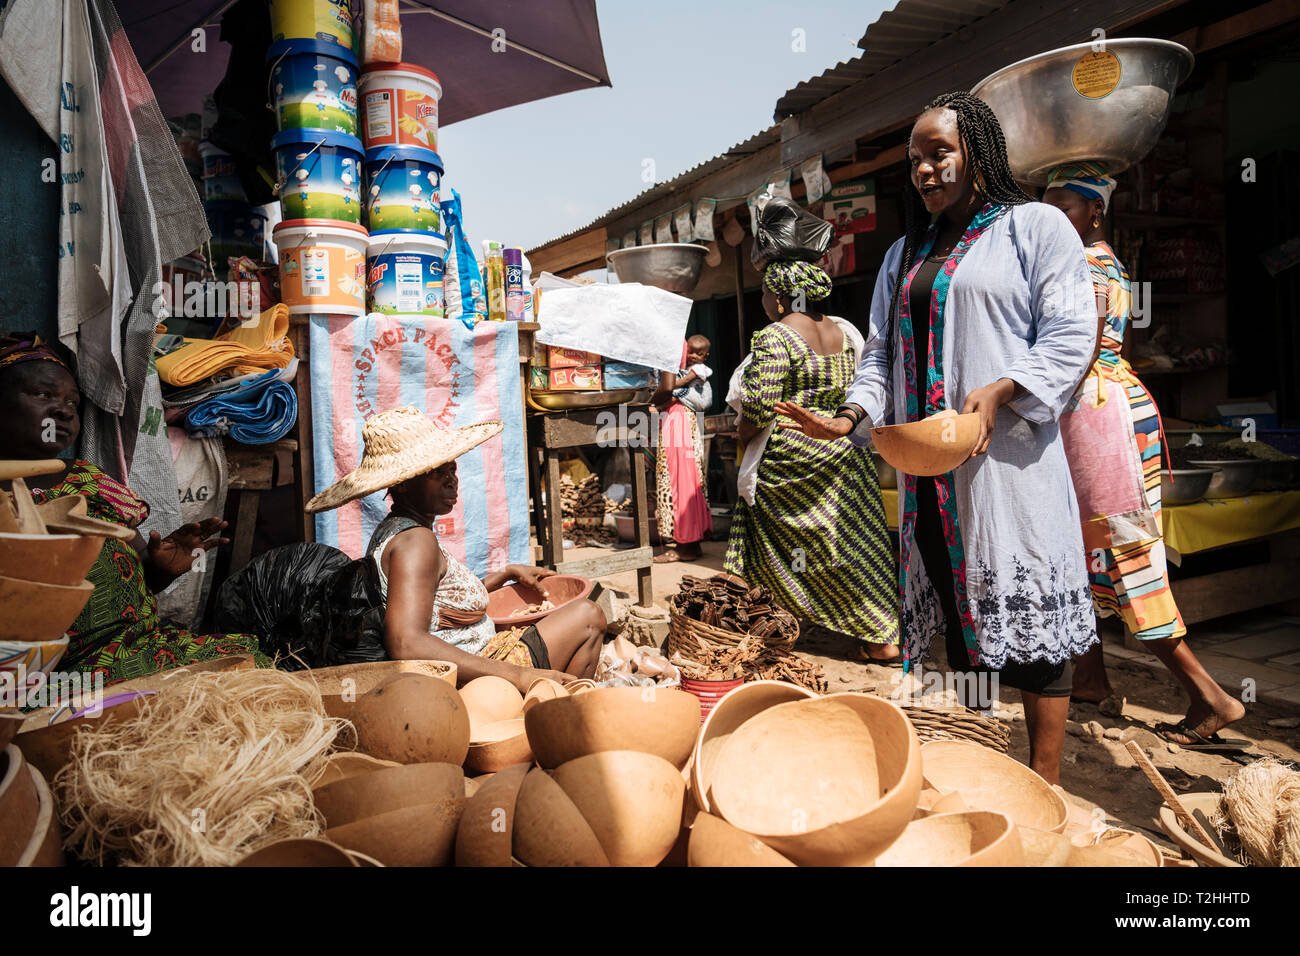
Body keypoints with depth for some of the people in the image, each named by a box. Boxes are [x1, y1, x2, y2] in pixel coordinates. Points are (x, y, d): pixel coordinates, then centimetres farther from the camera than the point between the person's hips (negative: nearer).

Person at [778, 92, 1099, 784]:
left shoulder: (1035, 226, 5)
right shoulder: (904, 254, 22)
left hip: (1007, 460, -5)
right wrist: (854, 415, -1)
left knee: (1030, 620, -2)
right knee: (959, 618, 9)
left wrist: (998, 392, -19)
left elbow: (1070, 336, -4)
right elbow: (883, 352, 18)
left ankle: (1045, 789, 10)